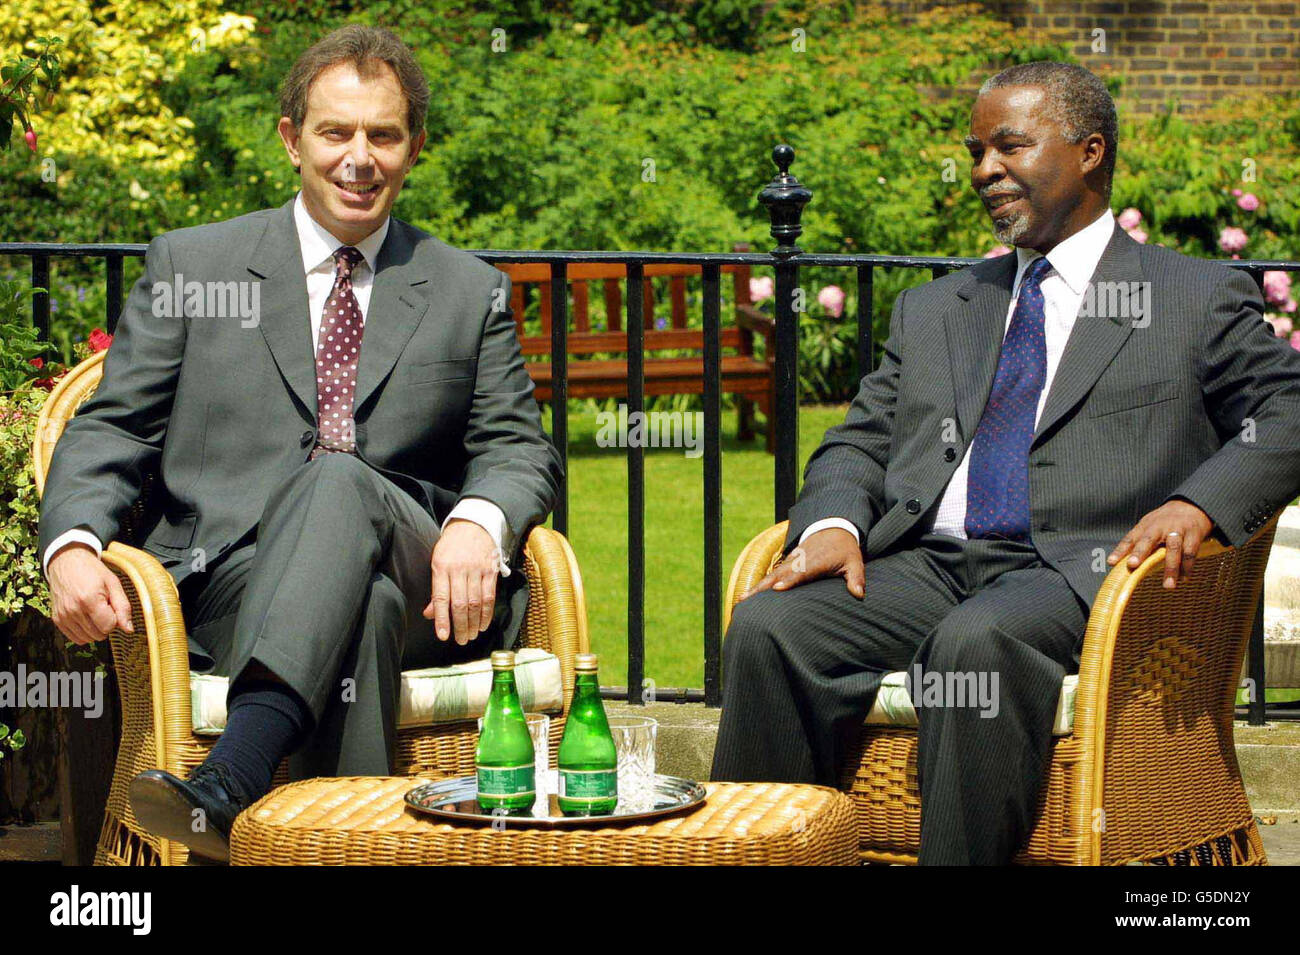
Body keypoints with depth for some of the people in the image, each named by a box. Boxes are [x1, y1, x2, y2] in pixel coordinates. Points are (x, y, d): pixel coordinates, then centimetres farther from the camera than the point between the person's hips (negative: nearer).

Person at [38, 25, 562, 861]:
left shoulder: (472, 292, 20)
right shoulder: (189, 265, 16)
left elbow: (519, 447, 13)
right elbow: (113, 429, 12)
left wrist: (477, 525, -14)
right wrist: (73, 543, -11)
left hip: (420, 591, 0)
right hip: (232, 587, 0)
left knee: (341, 481, -36)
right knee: (360, 606, -37)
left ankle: (229, 782, -55)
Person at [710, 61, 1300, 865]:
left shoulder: (1199, 301, 13)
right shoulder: (933, 310, 28)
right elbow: (860, 443, 22)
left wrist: (1198, 503, -15)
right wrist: (833, 522, -1)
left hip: (1075, 570, -4)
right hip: (922, 566, 4)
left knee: (977, 643, -38)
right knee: (768, 628, -24)